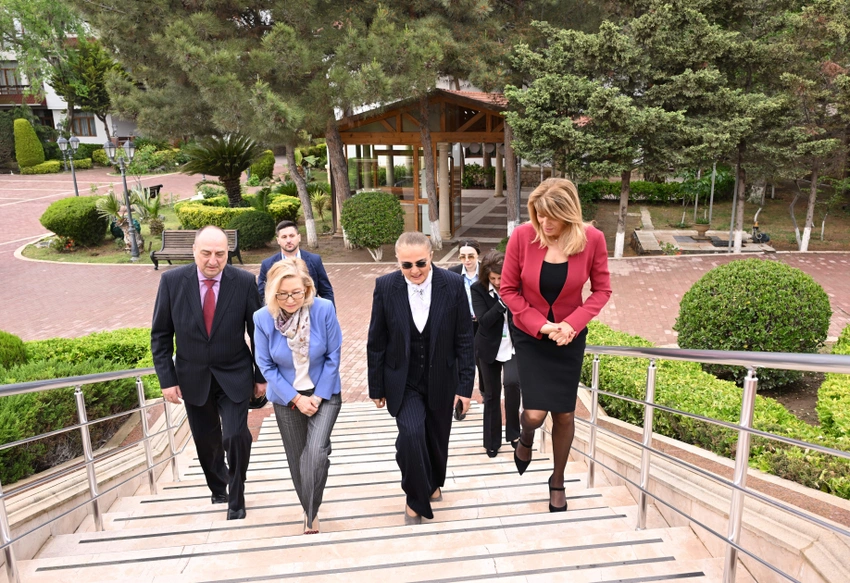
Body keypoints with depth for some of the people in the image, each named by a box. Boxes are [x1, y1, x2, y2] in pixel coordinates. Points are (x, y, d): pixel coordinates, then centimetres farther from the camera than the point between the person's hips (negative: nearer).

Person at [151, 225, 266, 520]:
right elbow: (160, 335, -2)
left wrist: (261, 375, -1)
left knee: (236, 435, -12)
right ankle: (218, 485, 43)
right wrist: (167, 379, -6)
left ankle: (236, 497, 13)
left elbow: (258, 331, -4)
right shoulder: (172, 280, -10)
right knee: (206, 440, 15)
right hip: (193, 377, 2)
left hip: (234, 376, -2)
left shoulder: (244, 282, -13)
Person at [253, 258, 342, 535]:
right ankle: (310, 511, 38)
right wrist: (296, 398, -12)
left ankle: (311, 515, 3)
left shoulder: (324, 309, -20)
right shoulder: (263, 318, -17)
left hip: (323, 392, -2)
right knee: (297, 459, 13)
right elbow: (266, 365, -8)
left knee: (315, 453, -19)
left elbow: (333, 356, -11)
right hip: (287, 397, 2)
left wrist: (318, 395, -13)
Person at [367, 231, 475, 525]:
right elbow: (376, 342, -4)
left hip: (441, 380, 1)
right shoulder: (385, 286, -13)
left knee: (437, 440, 16)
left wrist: (465, 386, -6)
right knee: (411, 434, -20)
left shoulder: (453, 284, -13)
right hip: (403, 382, -1)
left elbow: (464, 340, -6)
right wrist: (376, 387, 0)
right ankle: (416, 498, 6)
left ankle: (433, 483, 48)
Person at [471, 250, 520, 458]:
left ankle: (513, 432, -4)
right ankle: (492, 441, 26)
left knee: (512, 382, -25)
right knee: (491, 395, 10)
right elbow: (484, 320, -22)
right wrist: (503, 301, -29)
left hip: (514, 347, 0)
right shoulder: (478, 289, -11)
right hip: (489, 348, 1)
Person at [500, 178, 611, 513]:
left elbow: (602, 290, -4)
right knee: (535, 413, -11)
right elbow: (508, 290, -9)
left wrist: (573, 323, -19)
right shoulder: (522, 236, -17)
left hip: (570, 337, 1)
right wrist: (540, 325, -19)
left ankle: (558, 481, 32)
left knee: (564, 414, 8)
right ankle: (525, 439, 29)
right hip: (530, 335, -1)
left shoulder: (592, 239, -15)